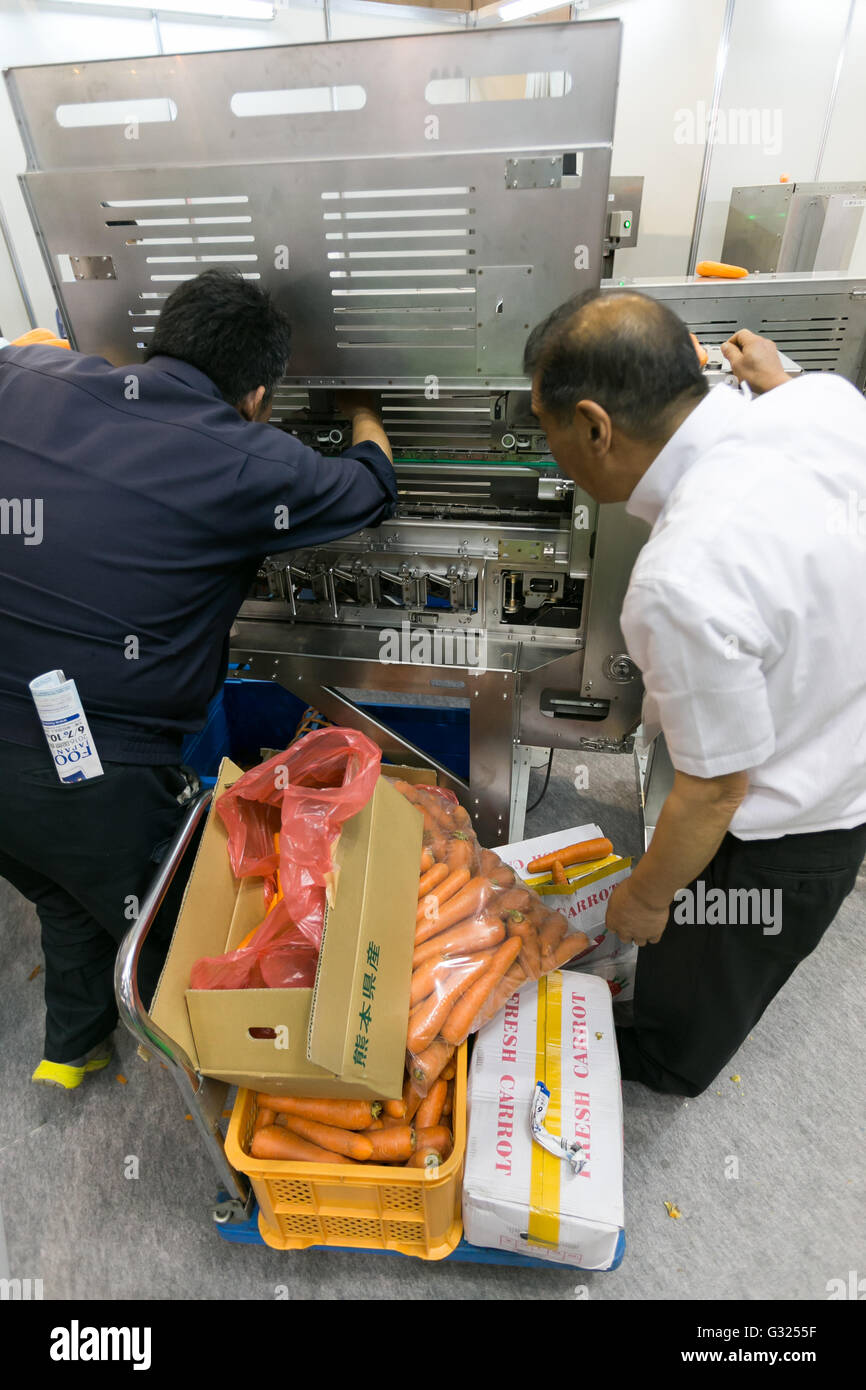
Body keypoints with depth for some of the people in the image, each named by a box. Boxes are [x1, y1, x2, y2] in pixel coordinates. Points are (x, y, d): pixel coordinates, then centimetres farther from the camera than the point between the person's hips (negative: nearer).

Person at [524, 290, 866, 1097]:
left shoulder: (685, 579, -40)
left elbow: (715, 790, -27)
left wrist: (645, 896, -10)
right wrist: (771, 377, 27)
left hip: (782, 834, -8)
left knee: (696, 969, 25)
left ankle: (659, 1068, 58)